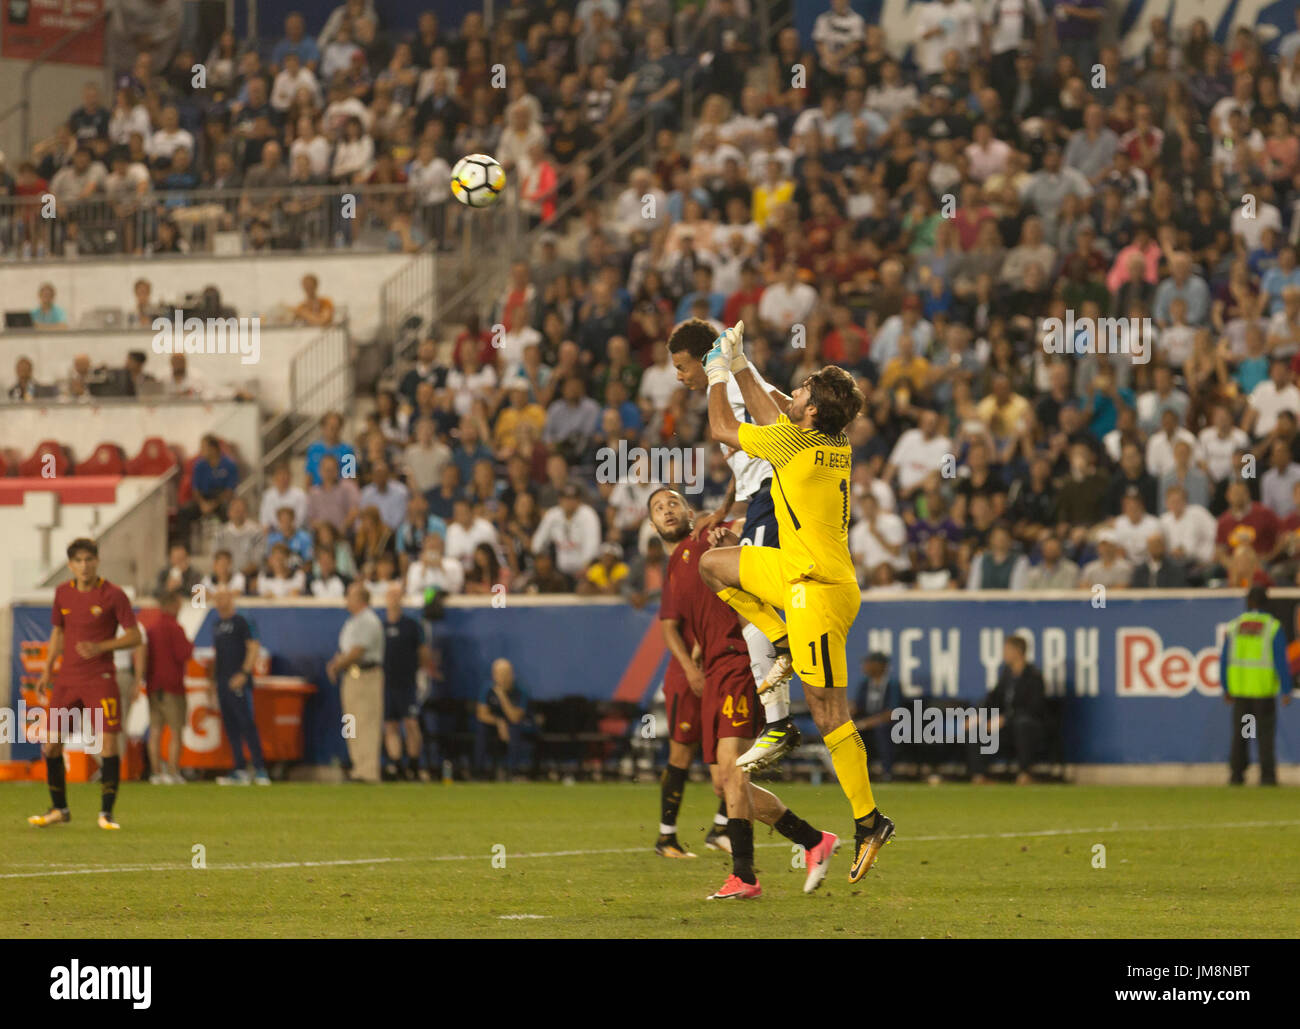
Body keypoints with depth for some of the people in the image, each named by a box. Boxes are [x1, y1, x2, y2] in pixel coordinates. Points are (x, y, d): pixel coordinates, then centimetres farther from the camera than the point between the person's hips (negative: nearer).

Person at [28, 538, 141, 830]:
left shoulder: (113, 595, -7)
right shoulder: (63, 593, 7)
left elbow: (135, 636, -7)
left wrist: (100, 647, -20)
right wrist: (47, 669, 13)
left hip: (100, 679, -5)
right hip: (66, 680, 5)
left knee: (108, 741, -13)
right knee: (50, 743, 3)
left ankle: (107, 812, -4)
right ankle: (59, 809, 20)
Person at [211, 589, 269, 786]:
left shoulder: (241, 622, -4)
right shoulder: (217, 625, 18)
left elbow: (253, 648, -11)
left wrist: (244, 673, -19)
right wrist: (213, 681, 17)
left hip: (238, 683, -8)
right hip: (222, 684, 8)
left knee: (247, 725, -12)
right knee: (231, 728, 6)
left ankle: (260, 769, -13)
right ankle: (240, 771, 8)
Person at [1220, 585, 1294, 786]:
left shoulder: (1234, 626, 2)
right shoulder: (1273, 627, -8)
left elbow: (1225, 660, 4)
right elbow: (1281, 661, -13)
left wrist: (1226, 689, 14)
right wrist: (1286, 691, -10)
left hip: (1239, 687, 3)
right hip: (1264, 688, -3)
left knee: (1239, 734, 11)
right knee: (1265, 732, 3)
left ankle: (1236, 774, 7)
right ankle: (1267, 775, -1)